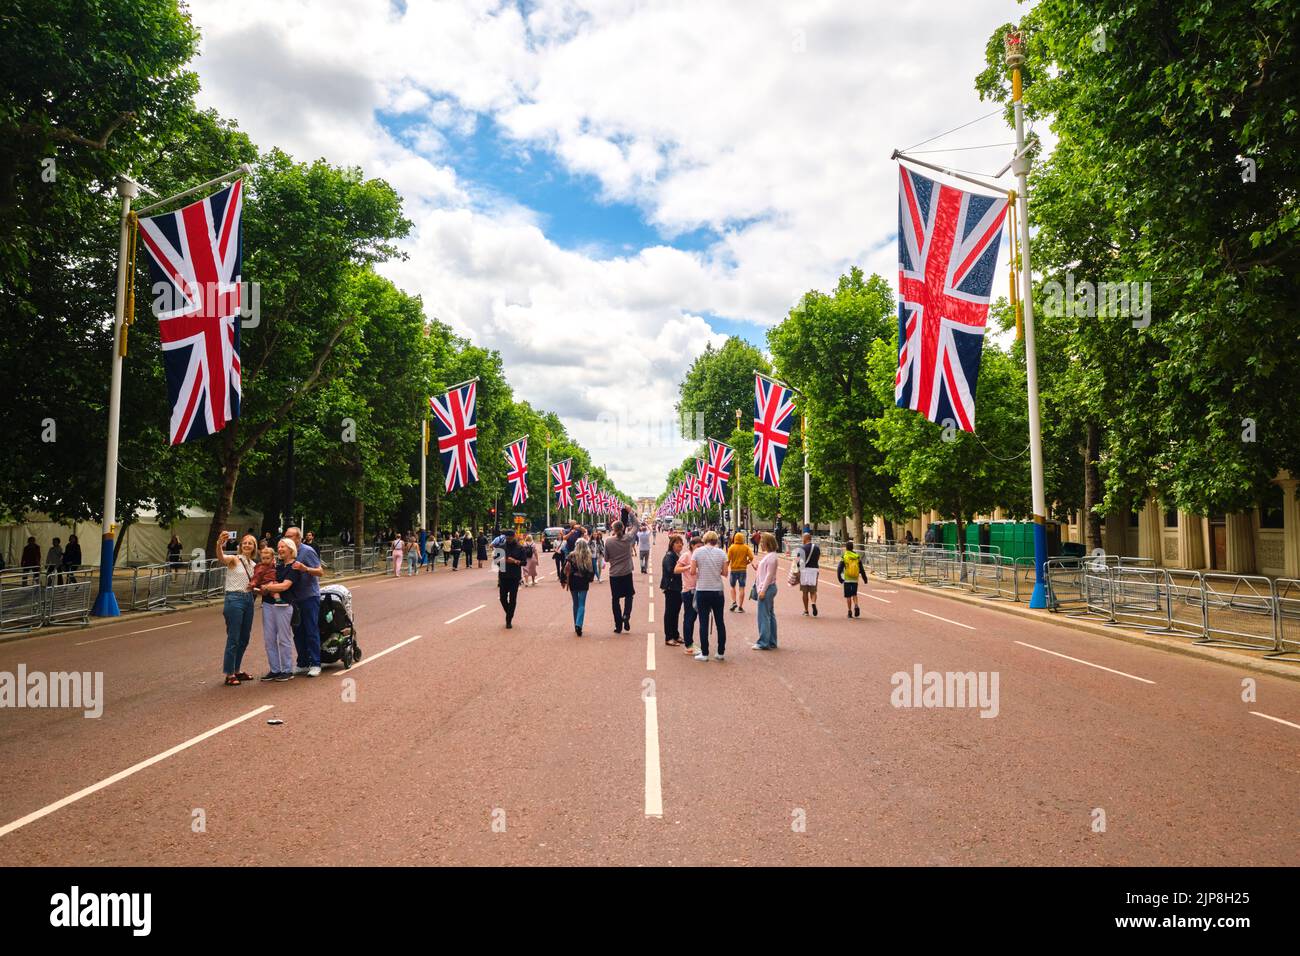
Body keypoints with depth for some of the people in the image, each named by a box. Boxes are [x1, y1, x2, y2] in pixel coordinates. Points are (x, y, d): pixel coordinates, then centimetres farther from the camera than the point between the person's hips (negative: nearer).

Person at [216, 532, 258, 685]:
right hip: (234, 599, -7)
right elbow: (221, 557, -31)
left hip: (249, 599, 7)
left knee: (244, 638, 13)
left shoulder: (253, 565, 14)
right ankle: (229, 674, 3)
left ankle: (237, 670, 25)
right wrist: (219, 544, -52)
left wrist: (255, 587, 1)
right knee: (233, 639, -4)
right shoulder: (234, 559, -7)